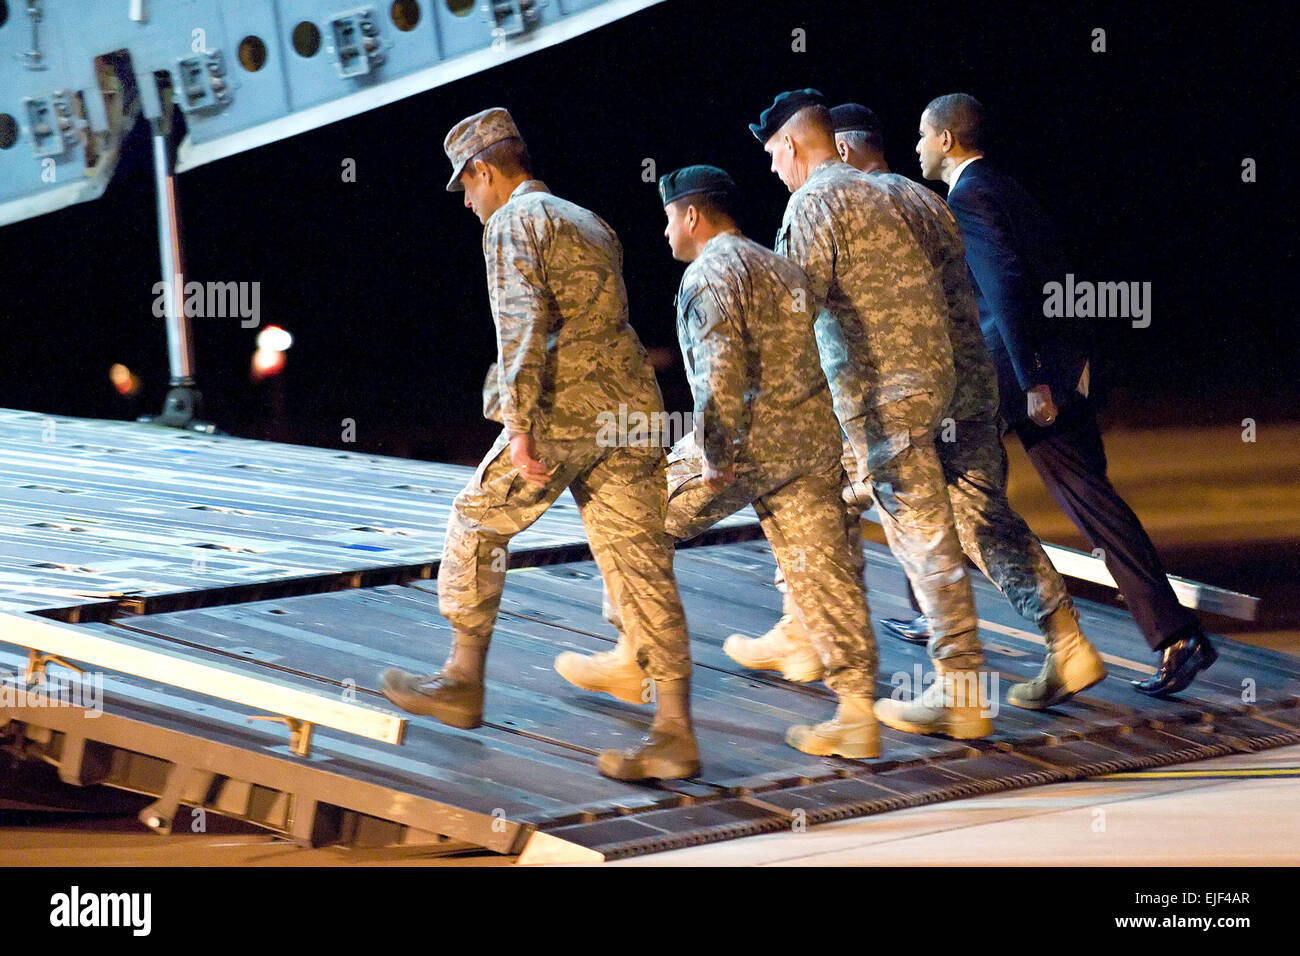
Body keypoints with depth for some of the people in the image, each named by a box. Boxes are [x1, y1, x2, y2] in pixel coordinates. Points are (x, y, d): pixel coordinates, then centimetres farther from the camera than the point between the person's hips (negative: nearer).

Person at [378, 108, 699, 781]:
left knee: (477, 522, 12)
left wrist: (520, 427, -19)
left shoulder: (513, 222, -1)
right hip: (634, 407, 7)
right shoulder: (590, 224, 25)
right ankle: (674, 732, -4)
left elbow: (522, 324, -15)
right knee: (642, 566, 2)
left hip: (565, 409, -7)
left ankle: (463, 681, 17)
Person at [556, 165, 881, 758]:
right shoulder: (782, 268, 22)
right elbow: (810, 352, 21)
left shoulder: (710, 271, -5)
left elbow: (721, 365, -19)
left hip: (750, 441, -8)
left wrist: (715, 450, -19)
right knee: (821, 573, 4)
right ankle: (857, 713, -1)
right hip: (814, 440, 8)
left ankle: (629, 660, 17)